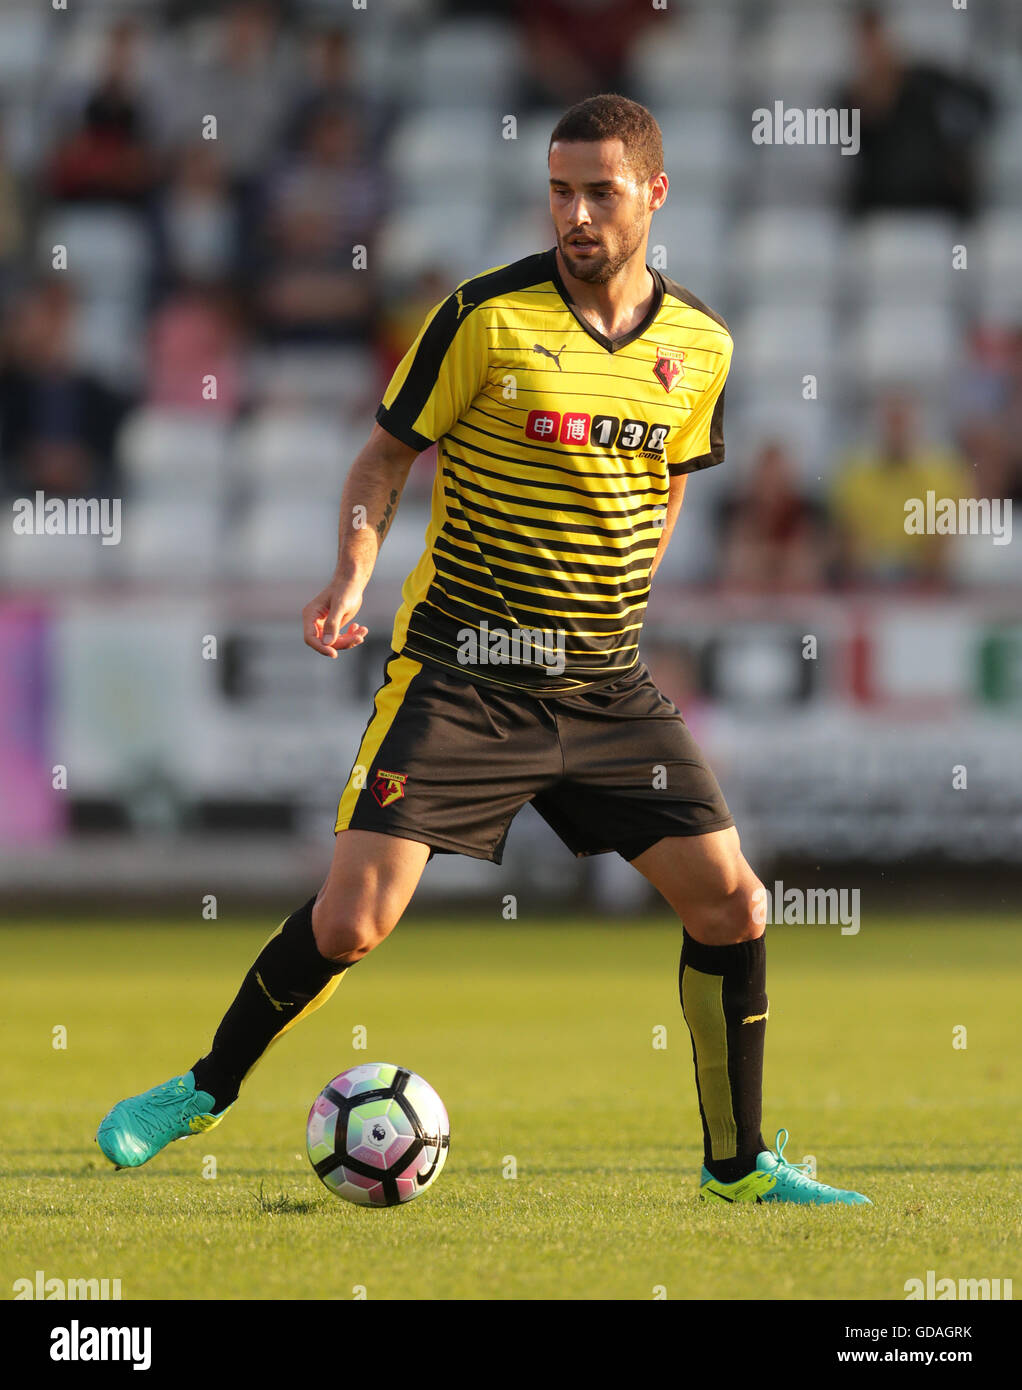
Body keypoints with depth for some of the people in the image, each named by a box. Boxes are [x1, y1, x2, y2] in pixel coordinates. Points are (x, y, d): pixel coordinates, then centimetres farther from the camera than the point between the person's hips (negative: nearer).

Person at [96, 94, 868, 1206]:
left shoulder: (698, 345, 4)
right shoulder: (487, 317, -9)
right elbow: (386, 456, 0)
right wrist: (353, 575, -16)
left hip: (606, 683, 4)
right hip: (458, 675, -4)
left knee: (729, 905, -2)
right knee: (352, 917, -12)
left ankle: (737, 1164, 15)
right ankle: (206, 1091, 12)